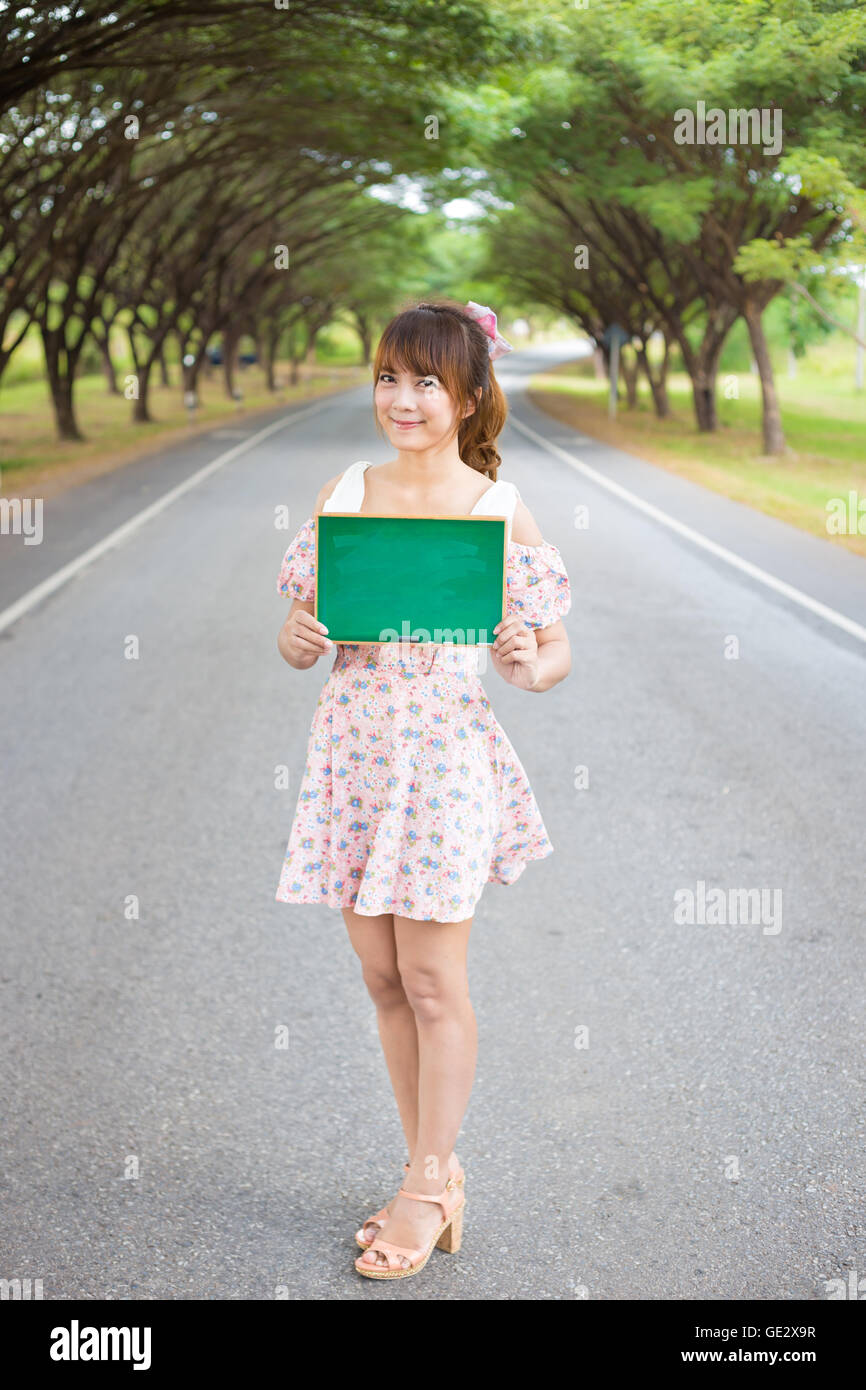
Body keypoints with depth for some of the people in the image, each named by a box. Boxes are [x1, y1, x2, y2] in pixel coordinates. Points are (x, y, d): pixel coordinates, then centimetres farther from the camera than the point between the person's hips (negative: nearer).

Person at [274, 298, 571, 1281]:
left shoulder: (498, 510, -4)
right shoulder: (343, 494, 5)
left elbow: (556, 651, 0)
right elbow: (298, 643, 9)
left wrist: (529, 669, -21)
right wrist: (302, 637, -14)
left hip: (445, 756, -4)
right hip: (353, 748, 4)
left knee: (433, 981, 2)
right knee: (383, 977, 11)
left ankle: (427, 1186, 18)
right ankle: (436, 1173, 27)